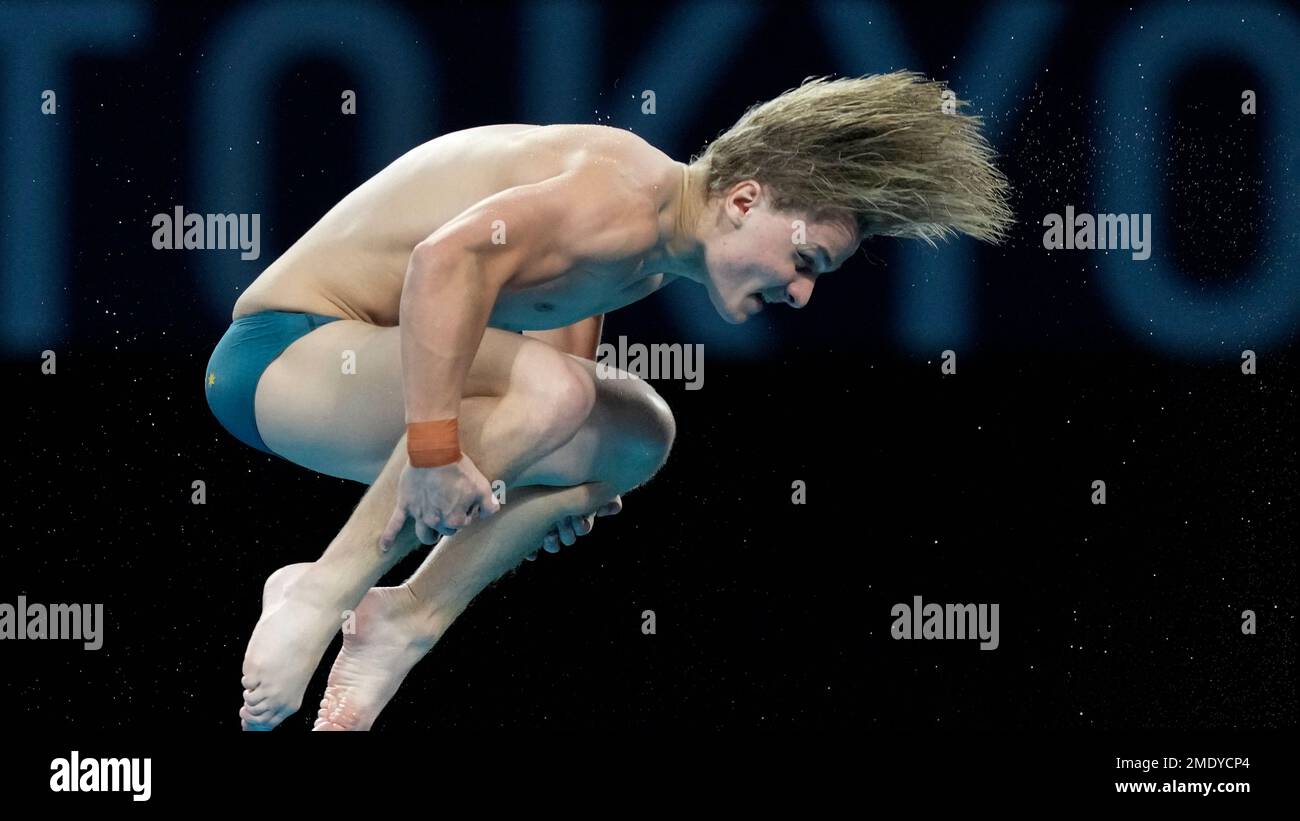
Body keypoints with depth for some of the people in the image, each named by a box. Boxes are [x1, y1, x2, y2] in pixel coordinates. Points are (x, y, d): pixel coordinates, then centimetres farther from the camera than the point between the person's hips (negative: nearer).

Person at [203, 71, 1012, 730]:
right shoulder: (631, 200, -24)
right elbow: (447, 257, -38)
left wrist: (564, 481, 11)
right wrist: (436, 451, -38)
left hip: (342, 366, 10)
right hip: (283, 351, -10)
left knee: (637, 436, 14)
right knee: (545, 389, -34)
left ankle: (409, 619, 4)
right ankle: (320, 593, -24)